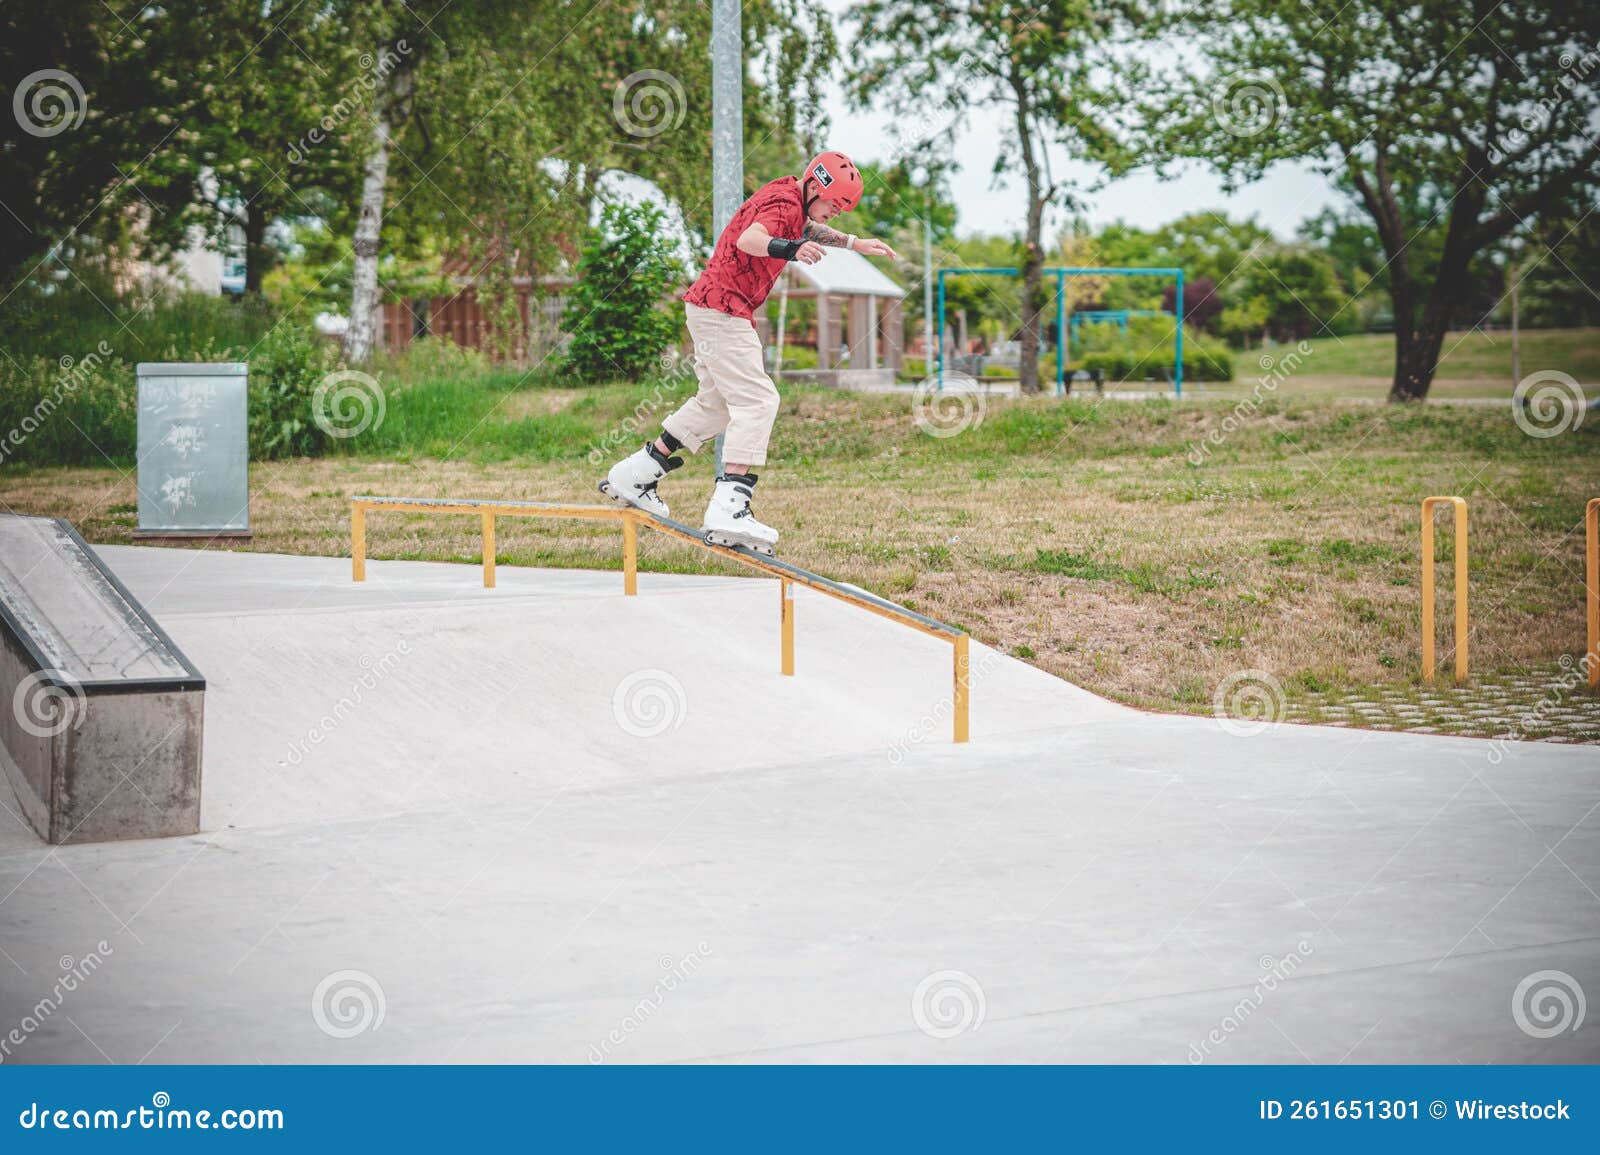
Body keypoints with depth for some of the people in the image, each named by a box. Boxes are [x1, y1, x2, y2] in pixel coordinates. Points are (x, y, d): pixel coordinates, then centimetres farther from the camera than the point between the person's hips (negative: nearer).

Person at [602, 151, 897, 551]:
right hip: (723, 310, -11)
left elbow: (810, 229, 39)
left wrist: (855, 243, 39)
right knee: (757, 401, -18)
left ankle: (633, 476, 29)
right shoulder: (785, 202, -18)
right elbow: (748, 240, -39)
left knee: (717, 402, 23)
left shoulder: (786, 193, 14)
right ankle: (729, 509, -31)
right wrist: (788, 248, -57)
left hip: (706, 306, 11)